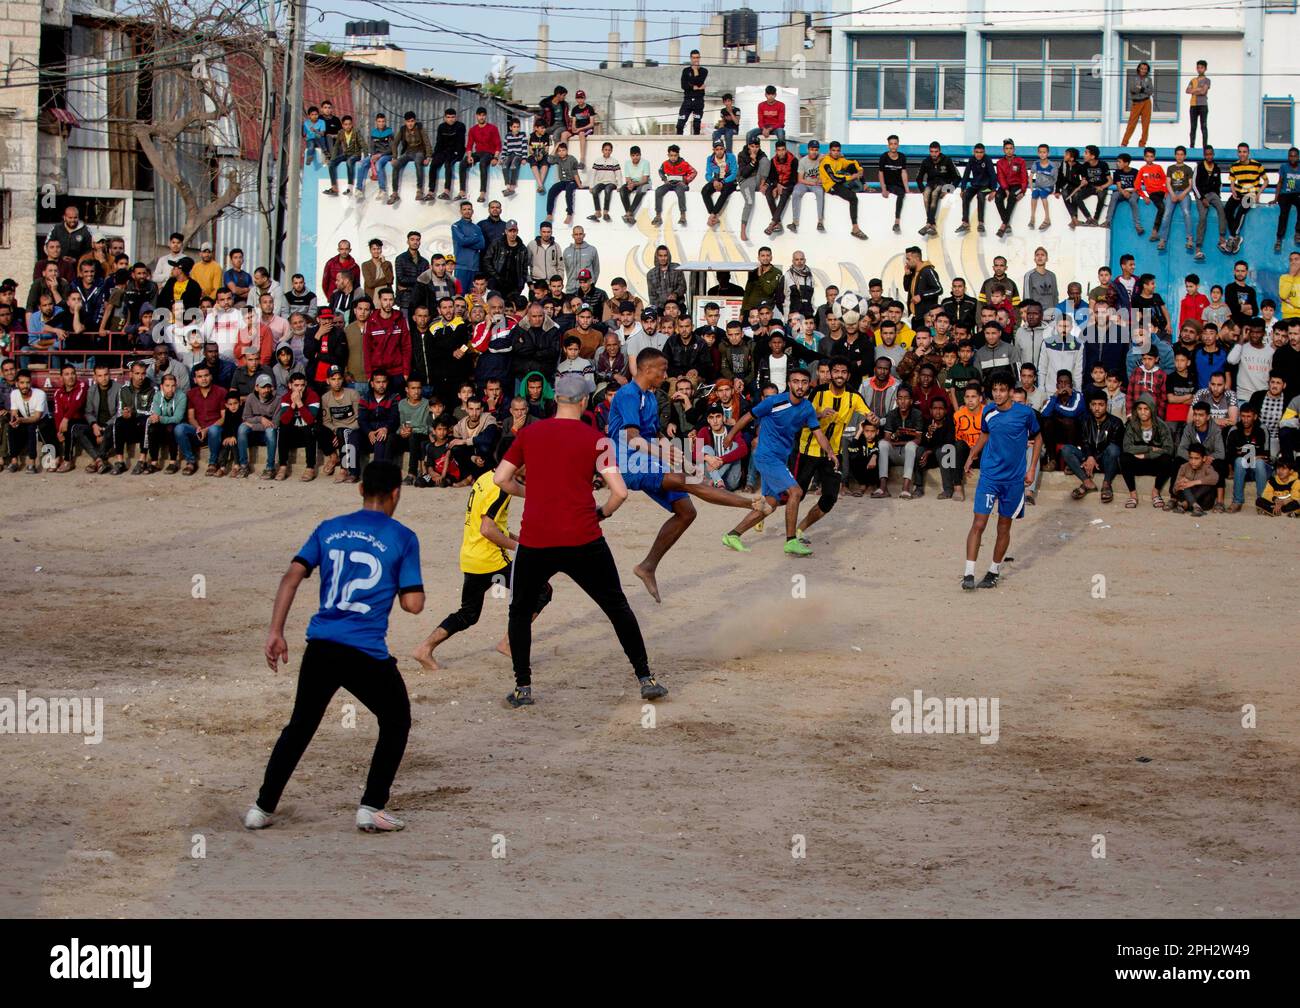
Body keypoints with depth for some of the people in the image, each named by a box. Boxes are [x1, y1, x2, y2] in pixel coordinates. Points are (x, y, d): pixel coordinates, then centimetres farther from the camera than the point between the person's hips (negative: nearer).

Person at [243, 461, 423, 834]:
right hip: (367, 653, -4)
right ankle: (371, 808, 12)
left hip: (320, 647, 4)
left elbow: (292, 577, 2)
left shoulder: (329, 529, 11)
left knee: (299, 726, 20)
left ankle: (263, 809, 20)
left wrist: (275, 631, 2)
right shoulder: (402, 538, 0)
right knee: (396, 722, 19)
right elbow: (413, 604, -3)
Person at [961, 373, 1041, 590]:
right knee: (978, 524, -10)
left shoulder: (1025, 413, -8)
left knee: (1004, 527, 9)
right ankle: (969, 574, -10)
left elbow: (1037, 438, 6)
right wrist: (972, 456, 11)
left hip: (1014, 479, -1)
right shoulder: (988, 412, -1)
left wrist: (1032, 469, 1)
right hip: (989, 475, 1)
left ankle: (993, 572, 24)